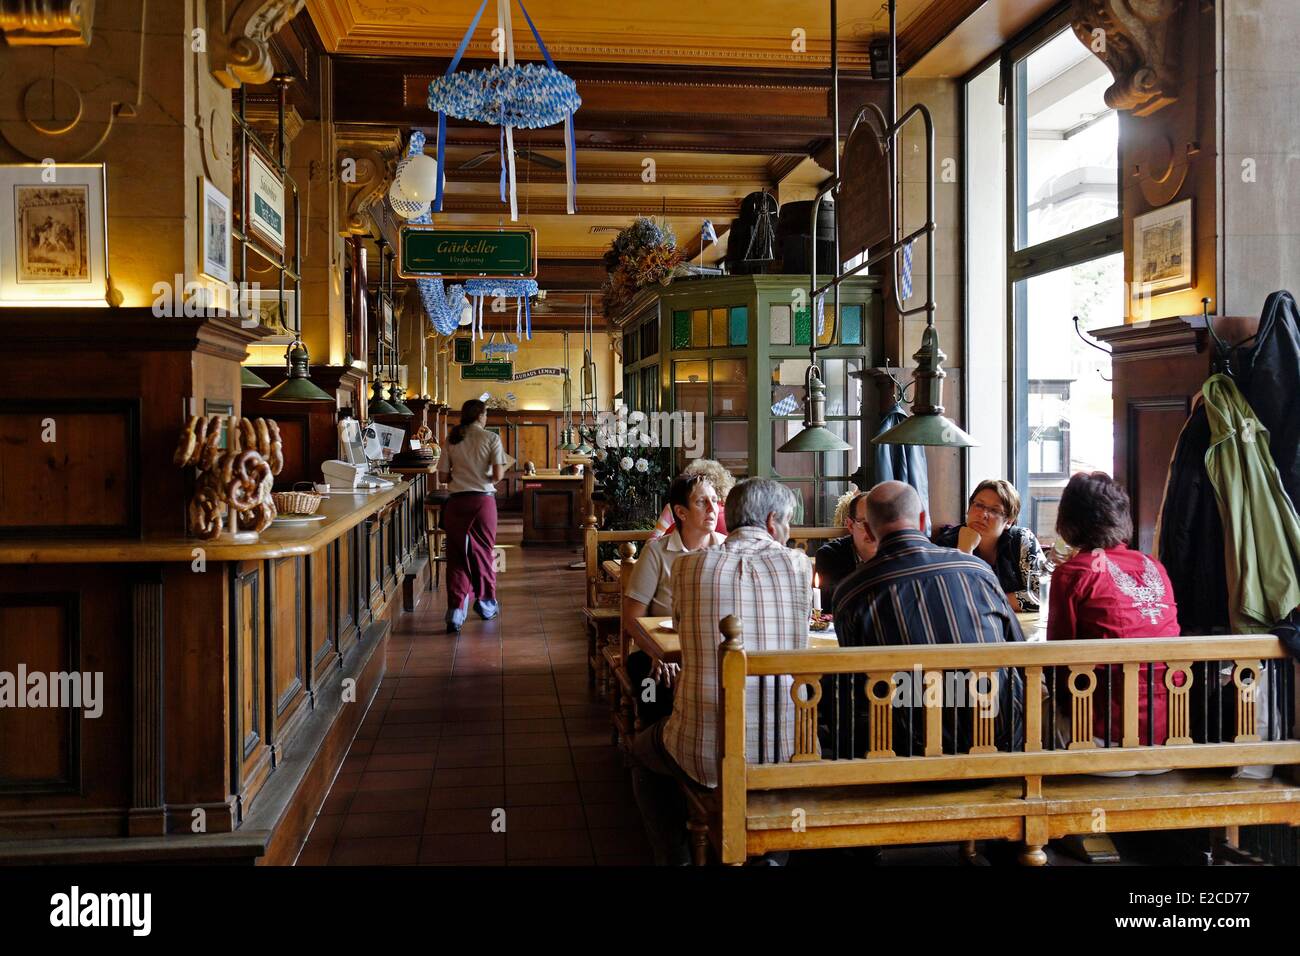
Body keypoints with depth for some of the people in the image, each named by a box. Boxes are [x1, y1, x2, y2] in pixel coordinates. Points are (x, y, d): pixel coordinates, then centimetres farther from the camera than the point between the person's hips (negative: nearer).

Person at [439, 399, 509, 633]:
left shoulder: (451, 439, 6)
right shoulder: (491, 438, -2)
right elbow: (498, 475, -8)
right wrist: (502, 470, 14)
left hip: (456, 500, 2)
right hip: (483, 499, -2)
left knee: (457, 555, 4)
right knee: (483, 552, 13)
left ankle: (456, 612, -5)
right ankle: (486, 603, 28)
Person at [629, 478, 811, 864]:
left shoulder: (688, 565, -5)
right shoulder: (798, 564, -4)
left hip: (706, 756, -1)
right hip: (785, 753, 1)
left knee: (643, 749, 32)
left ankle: (674, 856, 36)